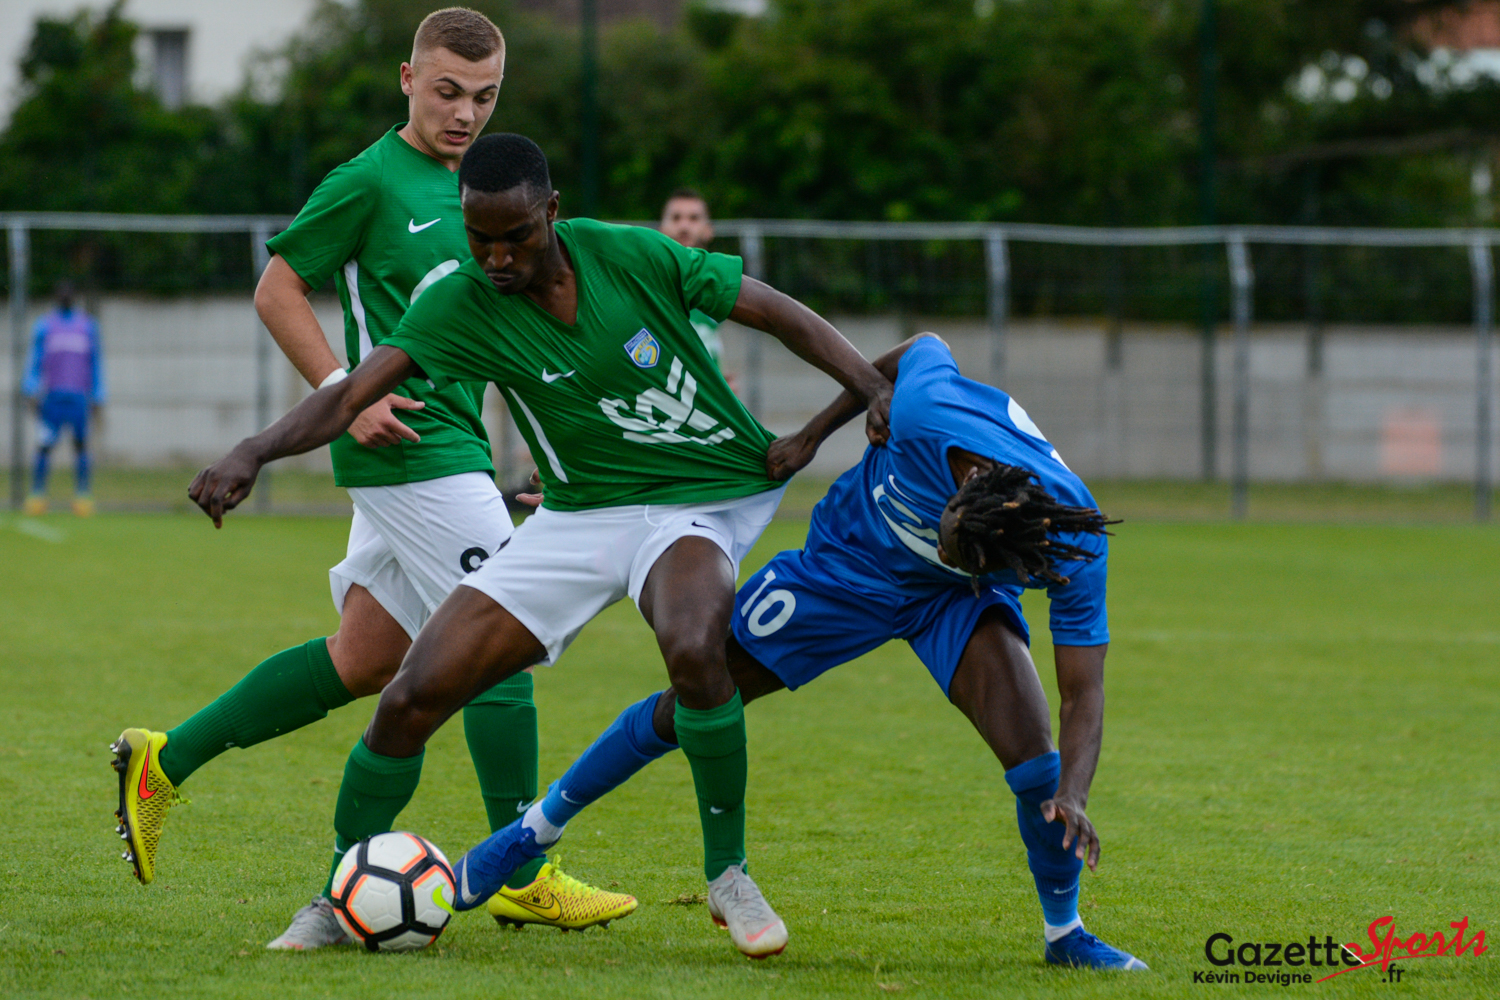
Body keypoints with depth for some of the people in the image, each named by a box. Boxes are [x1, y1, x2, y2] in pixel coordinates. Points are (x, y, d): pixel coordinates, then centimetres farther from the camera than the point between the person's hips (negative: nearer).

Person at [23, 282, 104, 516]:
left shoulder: (88, 325, 12)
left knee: (81, 444, -3)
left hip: (79, 397, 1)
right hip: (52, 396, -1)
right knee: (44, 445, -8)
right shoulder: (44, 326, 8)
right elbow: (35, 360, 7)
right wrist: (32, 392, -5)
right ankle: (37, 495, -5)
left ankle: (83, 497, 1)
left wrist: (97, 399, 9)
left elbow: (95, 364, 14)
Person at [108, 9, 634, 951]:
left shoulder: (470, 186, 16)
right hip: (412, 447, -9)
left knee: (363, 660, 11)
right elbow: (279, 289, -6)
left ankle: (167, 759, 20)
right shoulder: (371, 181, -9)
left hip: (452, 444, 9)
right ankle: (524, 877, -3)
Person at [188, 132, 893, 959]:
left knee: (693, 649, -37)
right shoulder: (459, 308, -11)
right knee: (412, 698, -8)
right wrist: (254, 452, -39)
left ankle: (727, 874, -17)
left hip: (702, 501, -3)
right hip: (579, 514, 3)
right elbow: (351, 395, -21)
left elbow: (780, 315, -5)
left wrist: (874, 389, -16)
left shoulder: (630, 257, -14)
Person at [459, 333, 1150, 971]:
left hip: (955, 604, -1)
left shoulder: (1075, 549, -37)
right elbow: (923, 349, -11)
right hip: (847, 562, 1)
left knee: (1029, 745, -24)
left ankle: (1065, 934, -1)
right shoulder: (927, 410, -38)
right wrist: (814, 434, -4)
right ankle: (543, 823, 27)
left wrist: (1072, 795, -47)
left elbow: (1083, 694, -30)